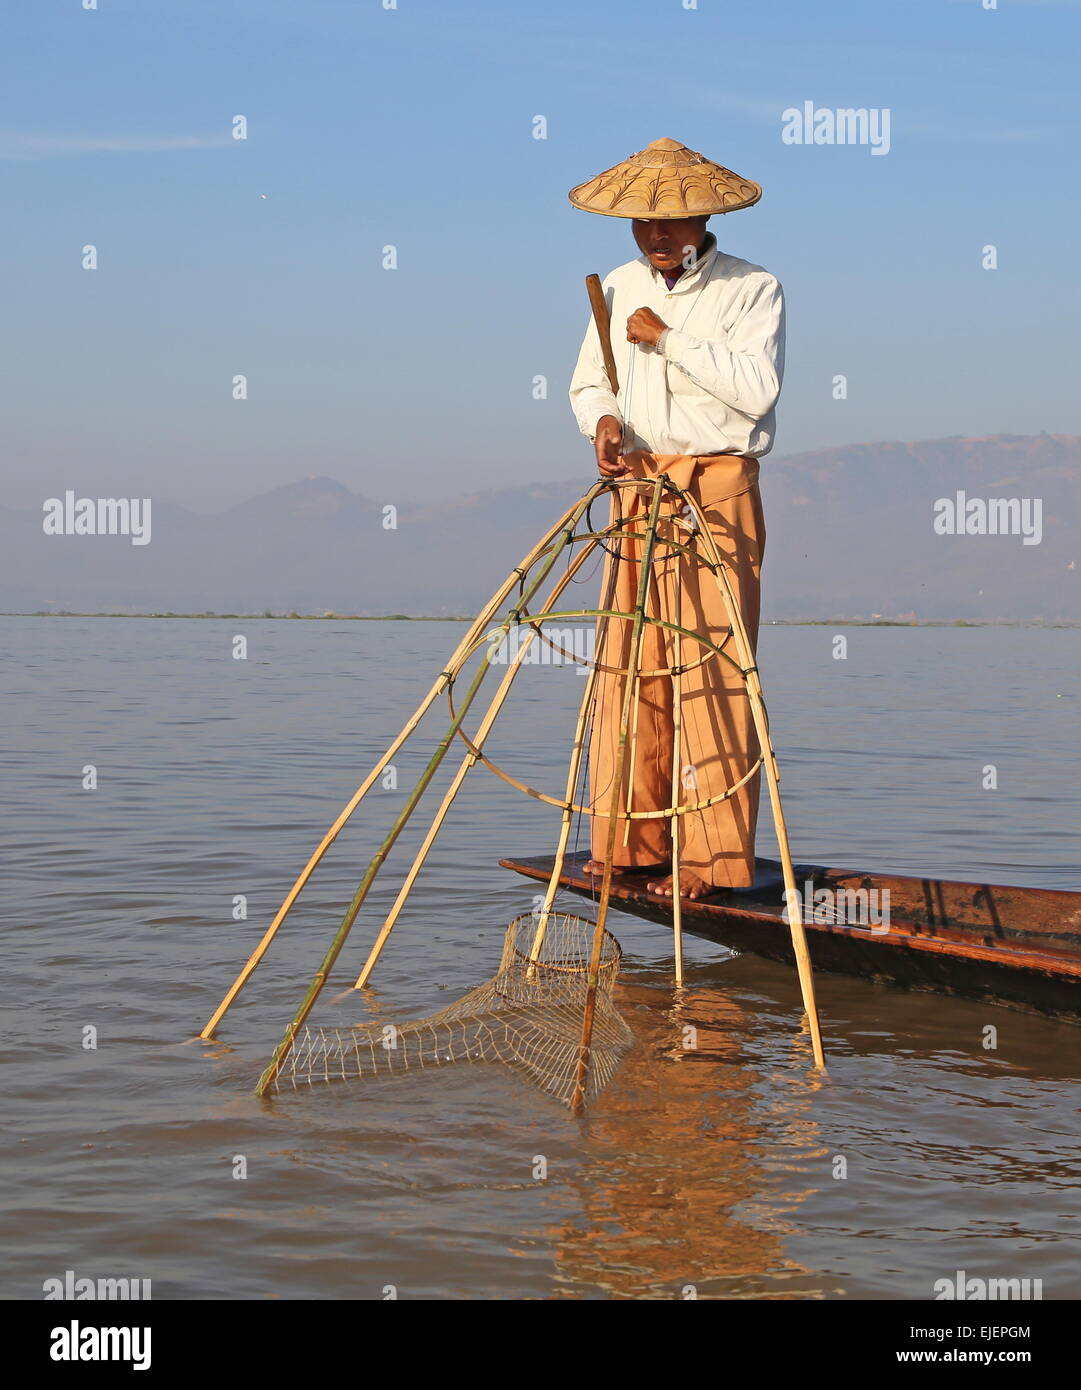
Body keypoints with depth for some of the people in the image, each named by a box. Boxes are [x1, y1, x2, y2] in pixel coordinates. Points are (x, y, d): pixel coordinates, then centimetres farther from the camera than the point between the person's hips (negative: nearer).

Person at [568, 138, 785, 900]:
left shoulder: (753, 289, -3)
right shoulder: (622, 286, 15)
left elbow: (757, 387, -16)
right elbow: (589, 380, 18)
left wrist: (669, 338, -15)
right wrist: (604, 418, -5)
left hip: (717, 490, -5)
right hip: (637, 487, 6)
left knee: (710, 669, -9)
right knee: (628, 664, 4)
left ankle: (712, 854, -6)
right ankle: (629, 840, 12)